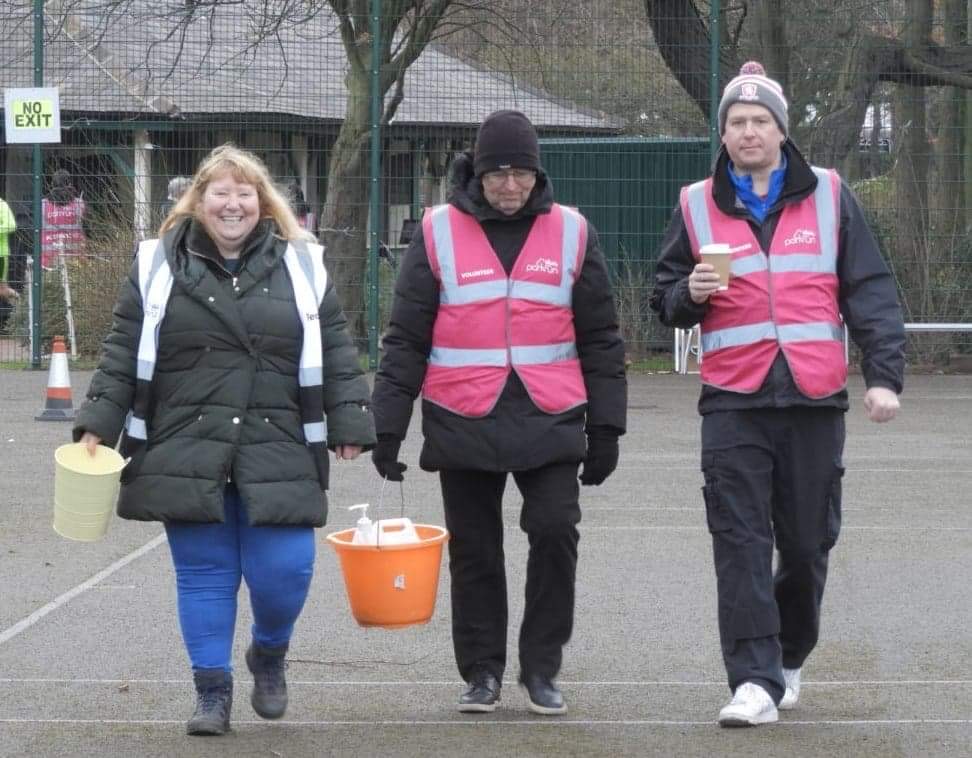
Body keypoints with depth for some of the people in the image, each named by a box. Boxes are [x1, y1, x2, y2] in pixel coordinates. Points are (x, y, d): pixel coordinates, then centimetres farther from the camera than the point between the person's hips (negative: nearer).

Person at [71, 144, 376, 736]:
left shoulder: (302, 267, 7)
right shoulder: (158, 266, 6)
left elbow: (336, 355, 7)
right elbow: (123, 354, 6)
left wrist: (349, 426, 1)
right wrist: (99, 425, -1)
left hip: (277, 454, 0)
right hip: (186, 453, 0)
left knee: (284, 569, -5)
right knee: (205, 574, 3)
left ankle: (270, 654, 24)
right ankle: (213, 690, 15)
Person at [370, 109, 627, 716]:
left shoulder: (571, 233, 7)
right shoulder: (439, 233, 4)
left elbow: (600, 340, 11)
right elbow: (406, 339, 6)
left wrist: (606, 427, 7)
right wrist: (388, 425, 2)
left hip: (550, 420, 0)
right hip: (464, 424, 0)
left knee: (556, 535, -10)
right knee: (474, 551, 6)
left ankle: (542, 668, 5)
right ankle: (482, 671, 20)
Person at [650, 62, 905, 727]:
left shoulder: (829, 196, 5)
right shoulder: (697, 206, 8)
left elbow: (871, 292, 5)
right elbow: (665, 300, 16)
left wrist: (884, 374, -5)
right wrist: (690, 294, -8)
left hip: (814, 399, 0)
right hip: (733, 402, 0)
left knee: (808, 542, 8)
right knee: (741, 544, -9)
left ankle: (789, 657, 30)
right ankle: (755, 683, -10)